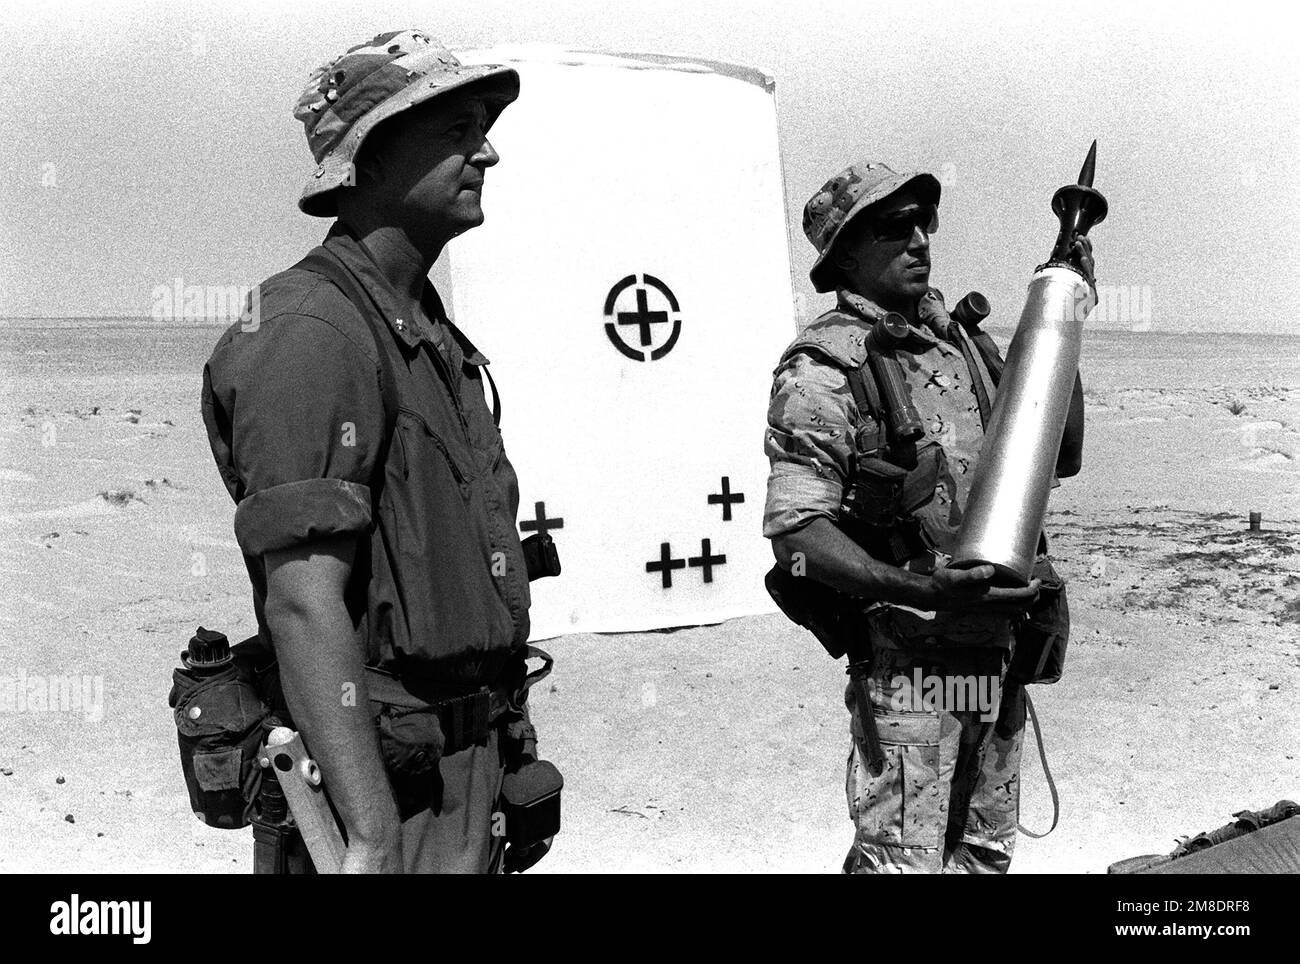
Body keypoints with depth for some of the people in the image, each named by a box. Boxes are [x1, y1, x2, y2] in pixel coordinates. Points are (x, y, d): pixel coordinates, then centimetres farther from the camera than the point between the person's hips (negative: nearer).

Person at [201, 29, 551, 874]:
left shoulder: (433, 336, 13)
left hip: (469, 771, 9)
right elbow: (305, 602, -25)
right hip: (389, 778, -9)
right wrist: (373, 838, -29)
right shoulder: (312, 330, -17)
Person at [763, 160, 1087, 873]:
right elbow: (794, 529, -19)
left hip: (996, 655, 8)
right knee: (901, 860, -2)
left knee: (984, 853, 20)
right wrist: (919, 590, -31)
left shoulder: (957, 343, 12)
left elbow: (1059, 457, 17)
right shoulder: (824, 366, -11)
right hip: (908, 659, -7)